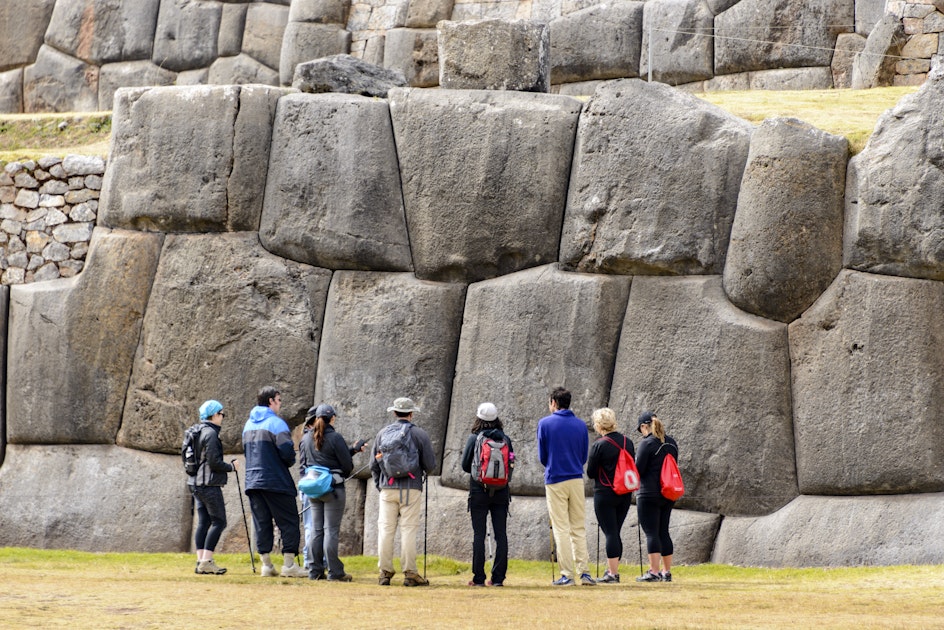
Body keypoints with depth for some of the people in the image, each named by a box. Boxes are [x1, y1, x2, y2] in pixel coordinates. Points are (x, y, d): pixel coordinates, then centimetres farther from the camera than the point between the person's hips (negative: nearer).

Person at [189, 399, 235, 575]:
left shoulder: (198, 433, 16)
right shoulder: (211, 433, -13)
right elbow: (214, 462, -17)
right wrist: (231, 467, -3)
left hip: (196, 484, 9)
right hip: (209, 484, -9)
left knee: (203, 522, 8)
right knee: (219, 521, -6)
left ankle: (201, 561, 4)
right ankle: (206, 561, -12)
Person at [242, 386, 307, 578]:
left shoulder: (249, 425, 15)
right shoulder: (275, 423, -10)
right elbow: (286, 450, -18)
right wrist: (290, 462, 3)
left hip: (252, 481, 7)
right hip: (275, 481, -7)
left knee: (261, 524, 9)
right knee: (289, 522, -2)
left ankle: (266, 565, 8)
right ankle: (288, 564, -6)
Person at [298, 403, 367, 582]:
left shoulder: (306, 438, 6)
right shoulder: (335, 437, -12)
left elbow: (304, 462, 12)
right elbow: (347, 465, -10)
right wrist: (343, 474, 13)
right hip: (333, 487, -5)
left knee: (317, 530, 11)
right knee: (331, 530, -4)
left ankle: (315, 571, 11)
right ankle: (335, 572, -4)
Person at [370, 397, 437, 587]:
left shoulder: (382, 433, 8)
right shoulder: (420, 434, 0)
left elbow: (374, 465, 11)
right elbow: (430, 465, 0)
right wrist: (421, 467, 22)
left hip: (387, 488, 2)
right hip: (411, 489, -2)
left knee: (386, 530, 4)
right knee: (408, 529, -2)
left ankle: (385, 572, 3)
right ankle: (410, 573, -3)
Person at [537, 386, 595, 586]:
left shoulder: (545, 423, -4)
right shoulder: (581, 425, 6)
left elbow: (542, 456, 2)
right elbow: (584, 457, 11)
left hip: (555, 481, -3)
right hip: (576, 480, 3)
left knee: (561, 529, 0)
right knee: (579, 528, 9)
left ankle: (567, 575, -3)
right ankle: (584, 572, 3)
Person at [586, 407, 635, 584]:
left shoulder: (599, 445, -13)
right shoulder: (628, 442, 5)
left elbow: (590, 473, -7)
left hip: (605, 495, -6)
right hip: (625, 495, 6)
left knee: (610, 533, -4)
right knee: (615, 532, 14)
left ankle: (613, 574, -4)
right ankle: (611, 570, 18)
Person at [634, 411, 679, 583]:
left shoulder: (647, 443, -13)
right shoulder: (671, 443, 11)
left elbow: (638, 470, -14)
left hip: (649, 494, -7)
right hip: (668, 495, 8)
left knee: (651, 533, -5)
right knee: (663, 532, 12)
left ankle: (654, 572, -8)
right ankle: (667, 572, 14)